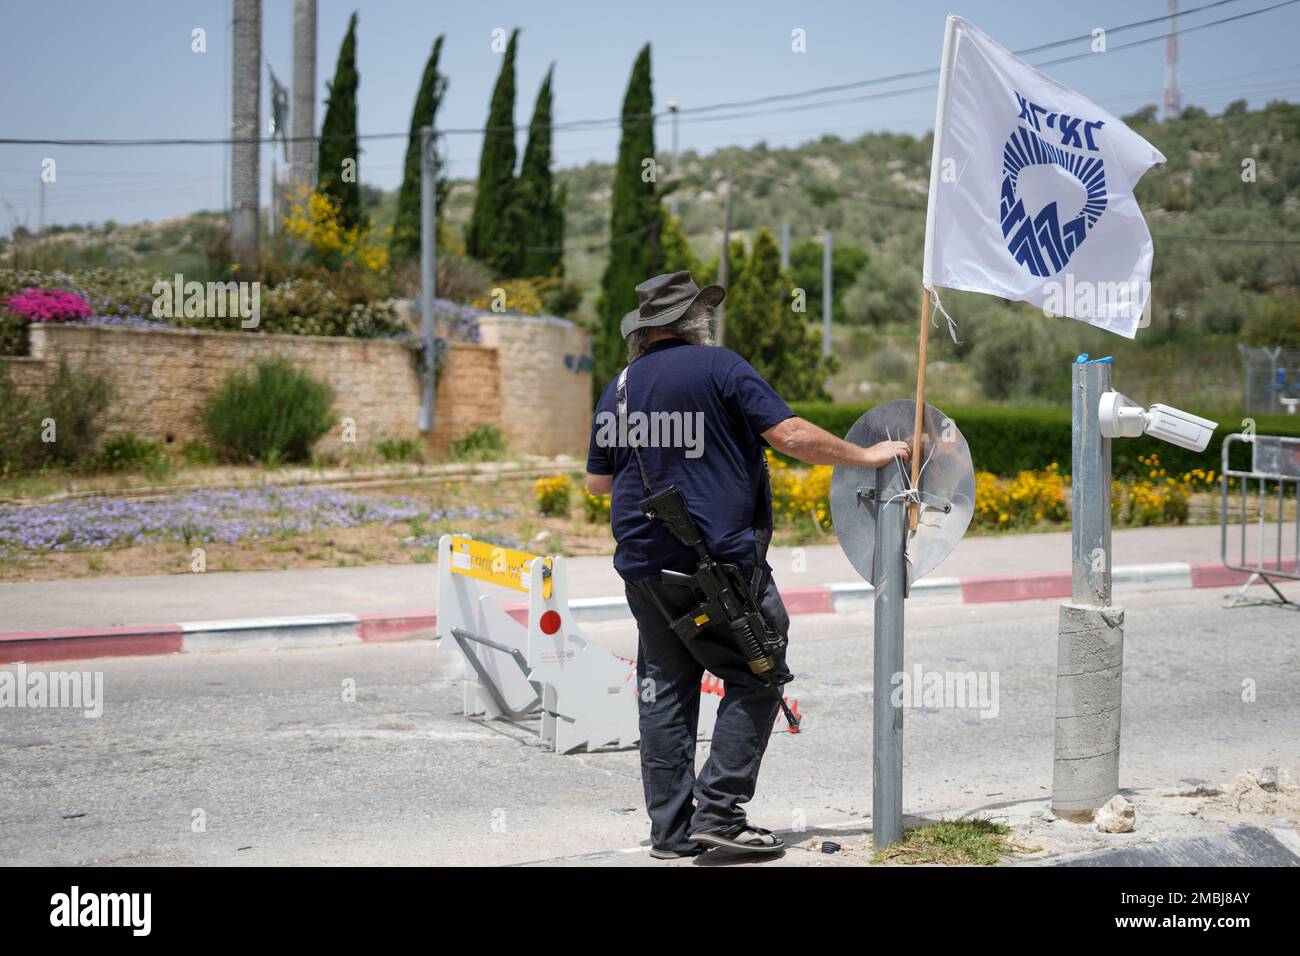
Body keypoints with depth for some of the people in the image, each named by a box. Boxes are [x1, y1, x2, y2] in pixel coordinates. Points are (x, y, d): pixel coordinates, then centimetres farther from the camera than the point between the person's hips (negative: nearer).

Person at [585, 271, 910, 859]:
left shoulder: (618, 387, 10)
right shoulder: (718, 367, -7)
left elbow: (597, 482, 19)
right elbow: (793, 437, -12)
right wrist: (866, 456, -1)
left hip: (644, 565, 6)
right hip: (718, 561, -6)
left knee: (665, 690, 10)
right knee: (756, 678, 4)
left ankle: (671, 829, 10)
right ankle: (718, 811, -4)